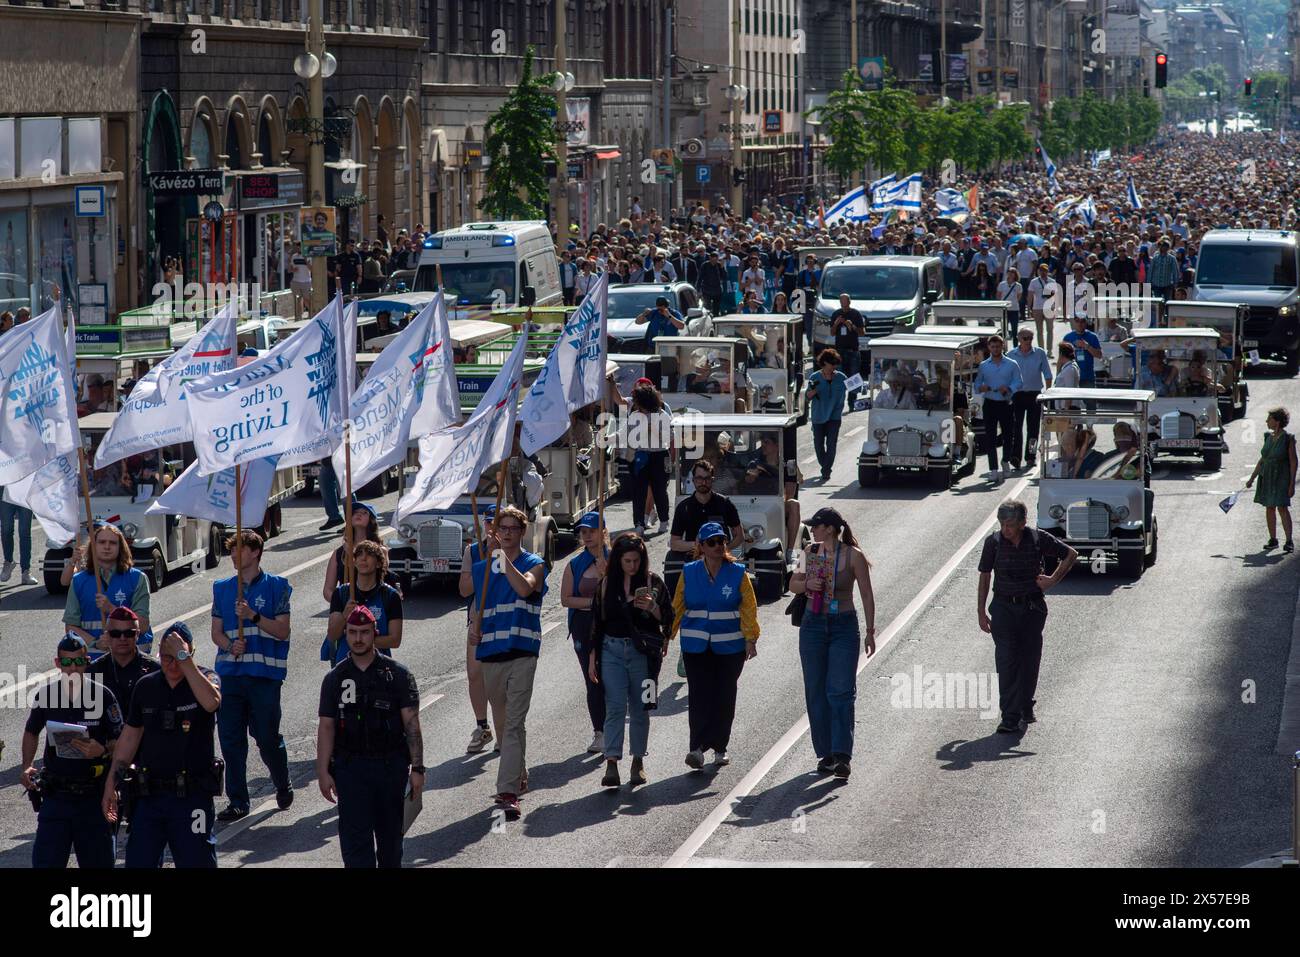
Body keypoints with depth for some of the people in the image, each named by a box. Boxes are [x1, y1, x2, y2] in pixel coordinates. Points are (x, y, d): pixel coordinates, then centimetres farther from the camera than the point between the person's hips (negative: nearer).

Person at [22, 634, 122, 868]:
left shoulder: (103, 696, -6)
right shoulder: (45, 695, 1)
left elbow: (119, 741, -2)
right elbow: (31, 732, 18)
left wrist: (103, 751, -24)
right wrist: (27, 767, 3)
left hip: (94, 795, -1)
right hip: (56, 794, 1)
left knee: (98, 860, 5)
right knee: (45, 860, -6)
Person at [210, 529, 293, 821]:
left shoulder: (275, 586, 1)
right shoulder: (223, 588, 13)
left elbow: (282, 630, -4)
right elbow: (216, 631, 12)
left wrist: (253, 616, -17)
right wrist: (230, 646, -9)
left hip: (265, 674, -4)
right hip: (231, 673, 4)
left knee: (267, 737, 0)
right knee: (230, 739, 1)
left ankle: (283, 787, 25)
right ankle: (237, 801, 9)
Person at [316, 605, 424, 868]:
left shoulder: (397, 675, 2)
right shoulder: (335, 678, 7)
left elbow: (411, 724, -1)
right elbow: (326, 727, 6)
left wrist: (417, 768, -9)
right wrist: (323, 772, -2)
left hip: (391, 764, 0)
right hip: (350, 766, 0)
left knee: (390, 836, 10)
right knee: (355, 836, -9)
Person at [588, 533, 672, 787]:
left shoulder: (652, 582, 1)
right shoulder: (607, 584, 6)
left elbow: (667, 618, 1)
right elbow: (597, 622, 10)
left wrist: (652, 608, -20)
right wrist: (592, 658, 8)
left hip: (642, 652, 0)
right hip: (612, 650, 0)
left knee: (640, 709, 7)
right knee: (615, 707, -9)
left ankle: (638, 762, 19)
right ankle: (611, 765, -16)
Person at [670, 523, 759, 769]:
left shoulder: (737, 573, 0)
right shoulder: (689, 573, 3)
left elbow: (748, 608, 1)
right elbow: (677, 607, 8)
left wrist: (750, 640, -2)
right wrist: (667, 635, 5)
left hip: (730, 646, 0)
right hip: (696, 645, 0)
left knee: (724, 698, 5)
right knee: (699, 696, -10)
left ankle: (720, 748, 16)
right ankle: (697, 747, -15)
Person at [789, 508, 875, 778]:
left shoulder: (853, 556, -7)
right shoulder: (810, 552, 6)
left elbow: (867, 595, -1)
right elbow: (793, 584, 13)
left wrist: (870, 631, -2)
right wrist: (807, 584, -9)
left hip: (844, 627, -5)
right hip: (813, 625, 5)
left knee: (841, 692, -12)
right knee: (816, 693, 5)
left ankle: (842, 756, -17)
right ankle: (826, 754, 13)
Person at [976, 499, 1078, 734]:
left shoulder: (1039, 539, -5)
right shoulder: (993, 542, -5)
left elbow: (1071, 554, 9)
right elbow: (984, 577, 5)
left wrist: (1053, 579, 0)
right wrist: (982, 613, 4)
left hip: (1033, 608, 1)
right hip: (1003, 607, -1)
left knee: (1029, 661, 7)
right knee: (1006, 661, -10)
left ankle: (1025, 708, 26)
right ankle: (1010, 717, -12)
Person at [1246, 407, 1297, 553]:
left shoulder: (1288, 438, -10)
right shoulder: (1269, 437, 8)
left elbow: (1293, 462, -10)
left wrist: (1292, 484, -14)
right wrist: (1252, 479, 18)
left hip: (1282, 478, -7)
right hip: (1267, 477, 7)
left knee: (1282, 508, -12)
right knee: (1269, 508, 9)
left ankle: (1289, 542, -11)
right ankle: (1273, 539, 18)